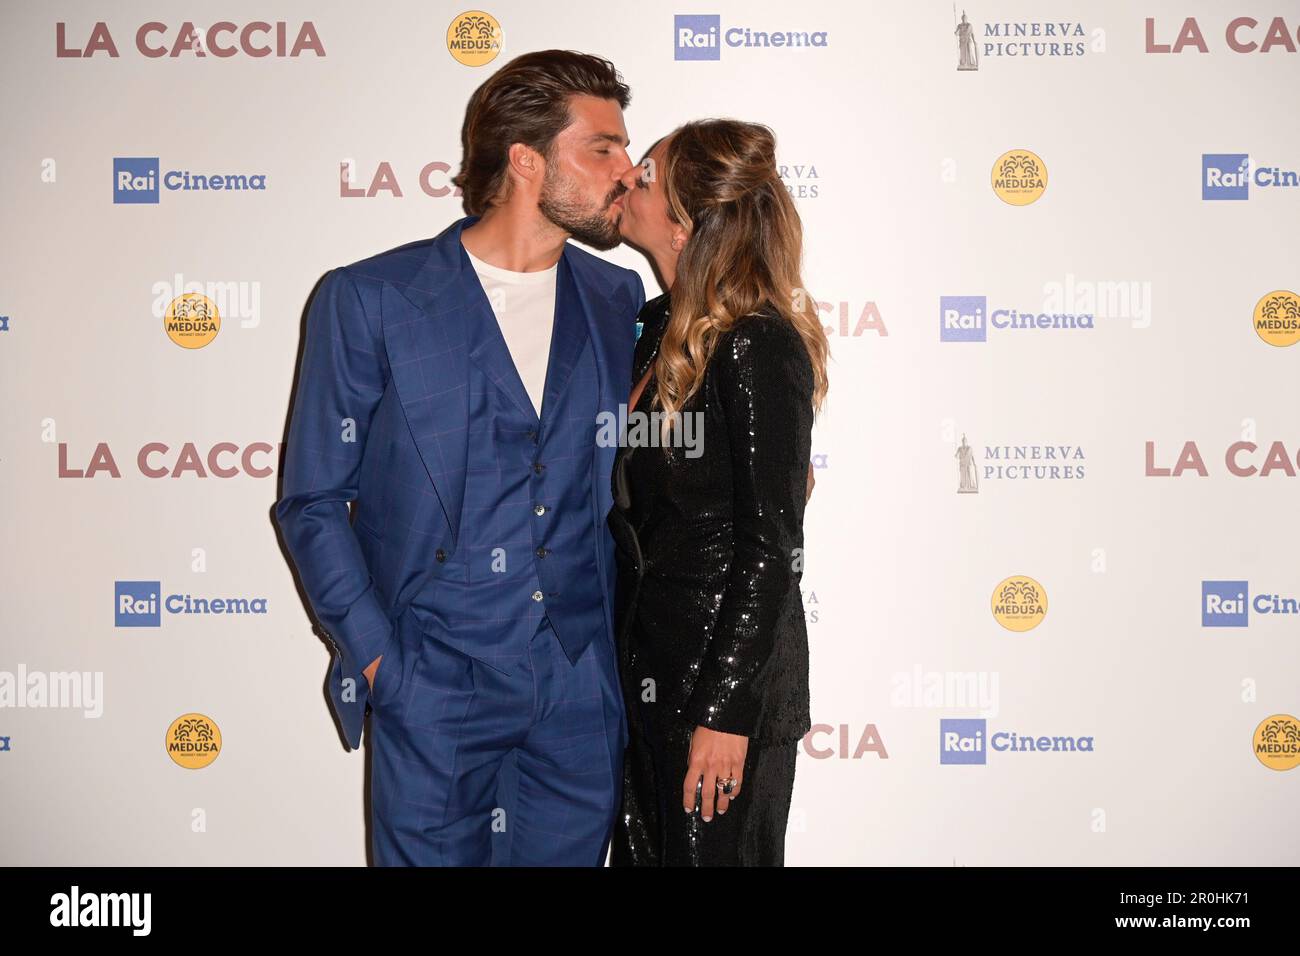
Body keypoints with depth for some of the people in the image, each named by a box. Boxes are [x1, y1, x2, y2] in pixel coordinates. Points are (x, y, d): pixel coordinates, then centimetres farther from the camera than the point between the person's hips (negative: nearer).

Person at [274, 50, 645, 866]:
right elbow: (312, 500, -1)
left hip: (583, 693, 4)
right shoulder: (368, 300, -5)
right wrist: (375, 658, -8)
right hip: (434, 690, -3)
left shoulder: (617, 300, 7)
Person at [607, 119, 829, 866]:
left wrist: (726, 711, -20)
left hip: (729, 672, -8)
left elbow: (772, 545, -19)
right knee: (643, 851, 17)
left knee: (714, 852, 5)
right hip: (649, 664, 8)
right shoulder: (658, 328, 7)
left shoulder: (758, 347, -17)